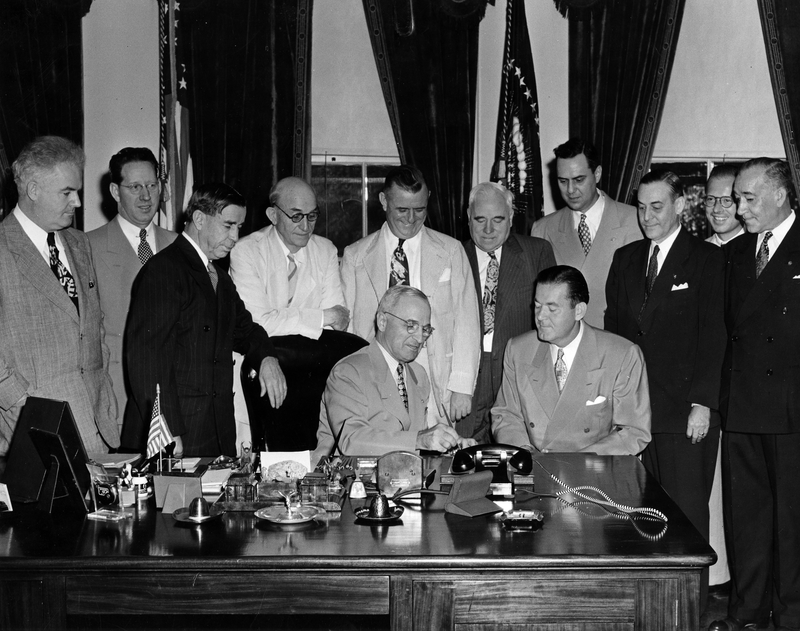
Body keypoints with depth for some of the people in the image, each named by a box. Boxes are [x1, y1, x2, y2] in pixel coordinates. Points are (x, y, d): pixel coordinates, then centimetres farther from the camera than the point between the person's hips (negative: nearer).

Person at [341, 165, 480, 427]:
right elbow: (345, 326, 7)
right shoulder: (355, 256, 9)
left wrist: (462, 387, -4)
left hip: (436, 390, 0)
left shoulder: (451, 251, 9)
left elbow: (466, 321, 5)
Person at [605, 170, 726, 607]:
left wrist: (702, 403, -12)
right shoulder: (625, 259, 15)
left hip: (684, 411, -4)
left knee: (686, 513, 0)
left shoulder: (707, 259, 0)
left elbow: (712, 336, -6)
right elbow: (612, 327, 14)